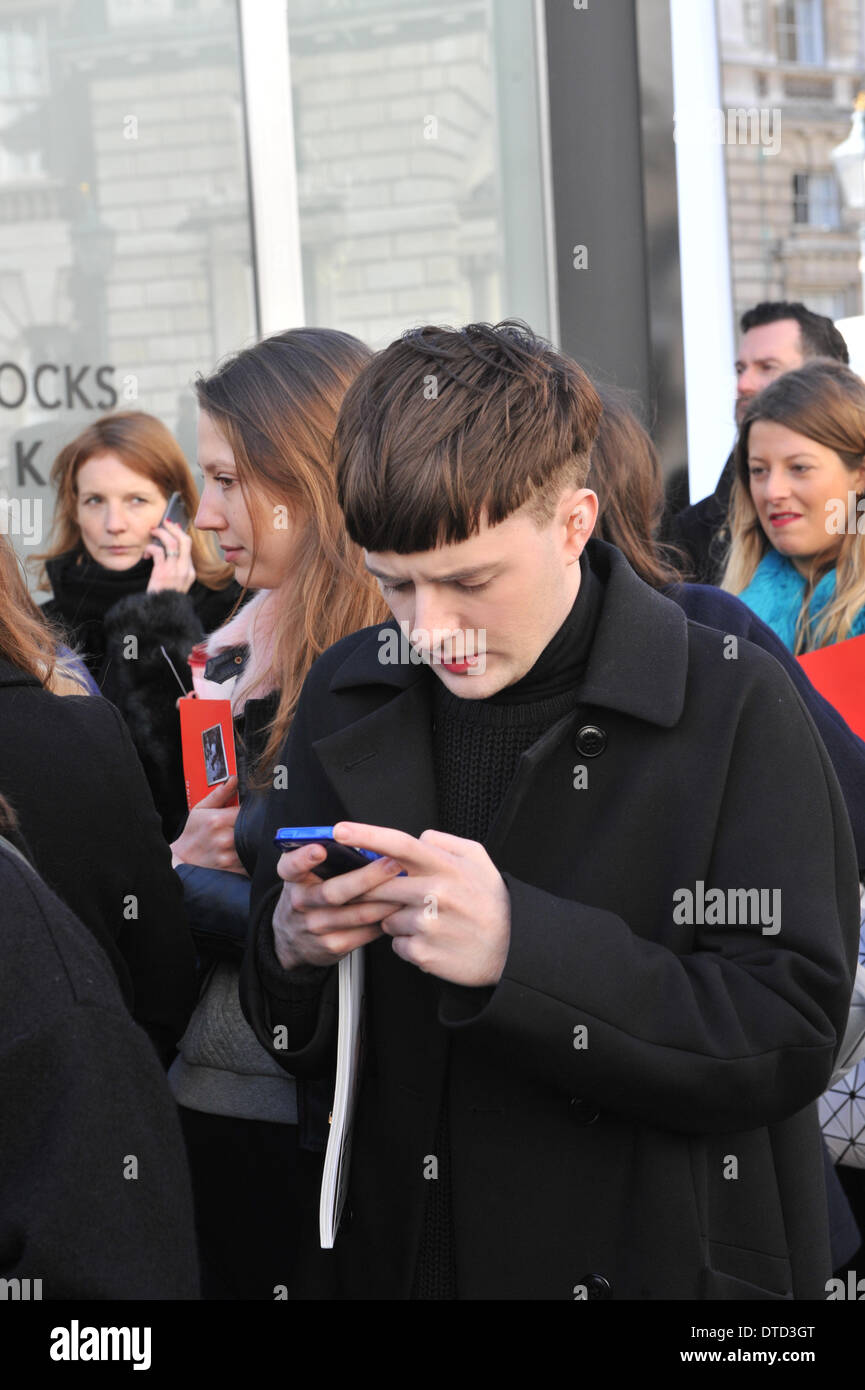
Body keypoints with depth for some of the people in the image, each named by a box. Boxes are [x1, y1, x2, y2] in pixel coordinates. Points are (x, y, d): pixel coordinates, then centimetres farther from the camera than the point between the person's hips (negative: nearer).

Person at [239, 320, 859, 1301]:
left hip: (656, 1259, -3)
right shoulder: (345, 699, 0)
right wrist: (292, 953, -17)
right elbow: (294, 1046, 7)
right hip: (398, 1257, 4)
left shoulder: (734, 710, -15)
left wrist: (519, 947, -31)